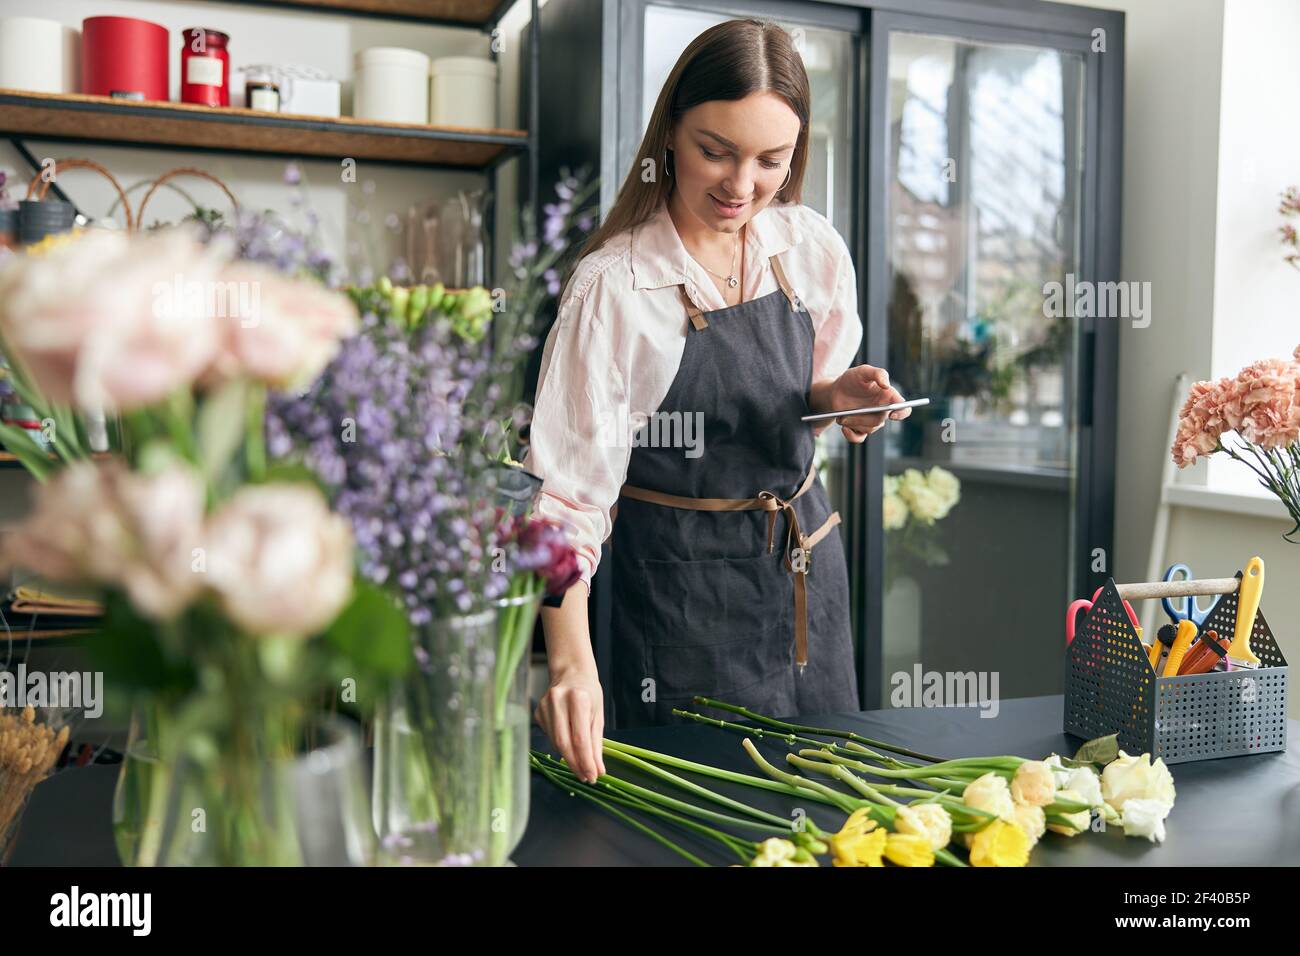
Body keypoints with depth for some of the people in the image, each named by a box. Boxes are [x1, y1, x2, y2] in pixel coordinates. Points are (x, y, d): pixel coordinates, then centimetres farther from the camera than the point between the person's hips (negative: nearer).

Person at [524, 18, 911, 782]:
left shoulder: (813, 250, -4)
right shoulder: (612, 287, -19)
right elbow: (568, 488, -20)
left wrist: (843, 397, -11)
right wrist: (569, 656, -30)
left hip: (805, 557, 5)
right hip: (680, 579, -4)